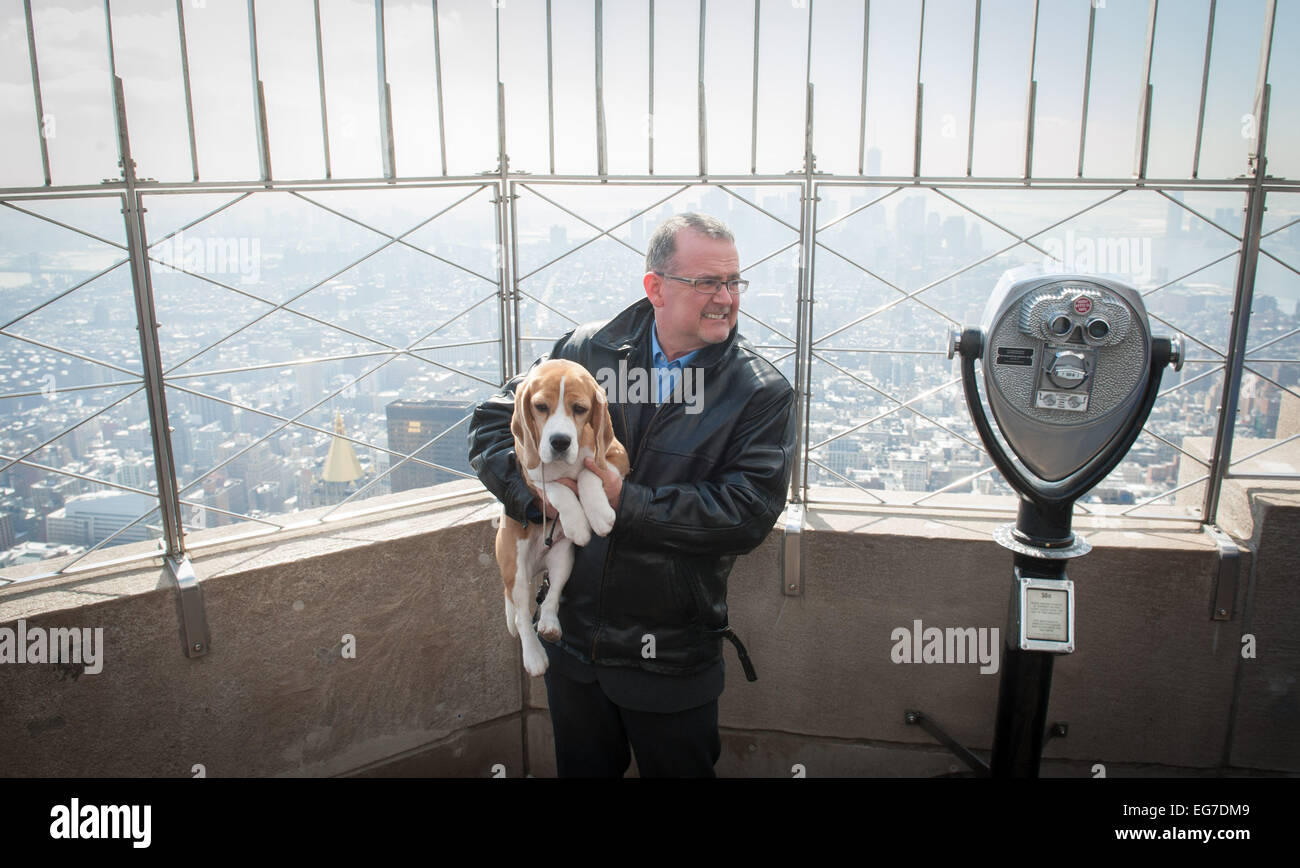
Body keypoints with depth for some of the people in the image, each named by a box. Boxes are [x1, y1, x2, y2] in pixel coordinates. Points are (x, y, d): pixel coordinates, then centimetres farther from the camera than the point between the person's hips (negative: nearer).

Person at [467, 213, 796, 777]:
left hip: (673, 660, -3)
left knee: (678, 770, 18)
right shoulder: (588, 349, -3)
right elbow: (493, 424, 1)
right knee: (582, 769, 25)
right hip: (572, 639, 3)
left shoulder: (762, 392, -10)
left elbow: (747, 514, -19)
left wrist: (626, 500, -22)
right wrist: (538, 492, -17)